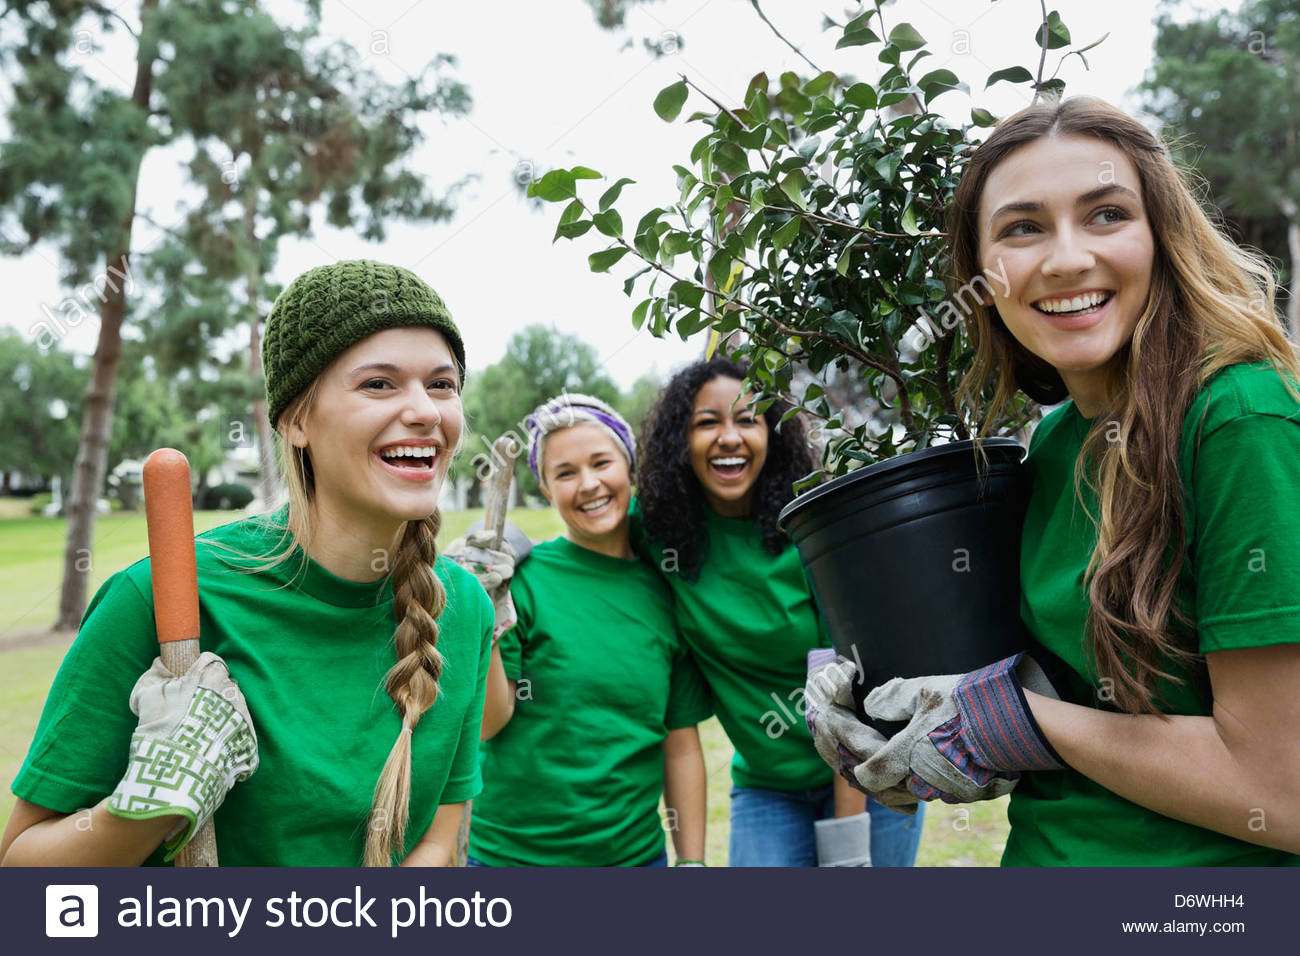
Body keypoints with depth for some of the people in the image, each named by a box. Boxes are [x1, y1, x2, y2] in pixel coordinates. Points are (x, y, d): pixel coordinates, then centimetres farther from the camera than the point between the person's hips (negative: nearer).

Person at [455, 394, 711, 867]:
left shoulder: (664, 594, -1)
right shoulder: (521, 576, -11)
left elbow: (681, 746, 4)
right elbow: (486, 724, -11)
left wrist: (692, 861, 4)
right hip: (509, 853, -2)